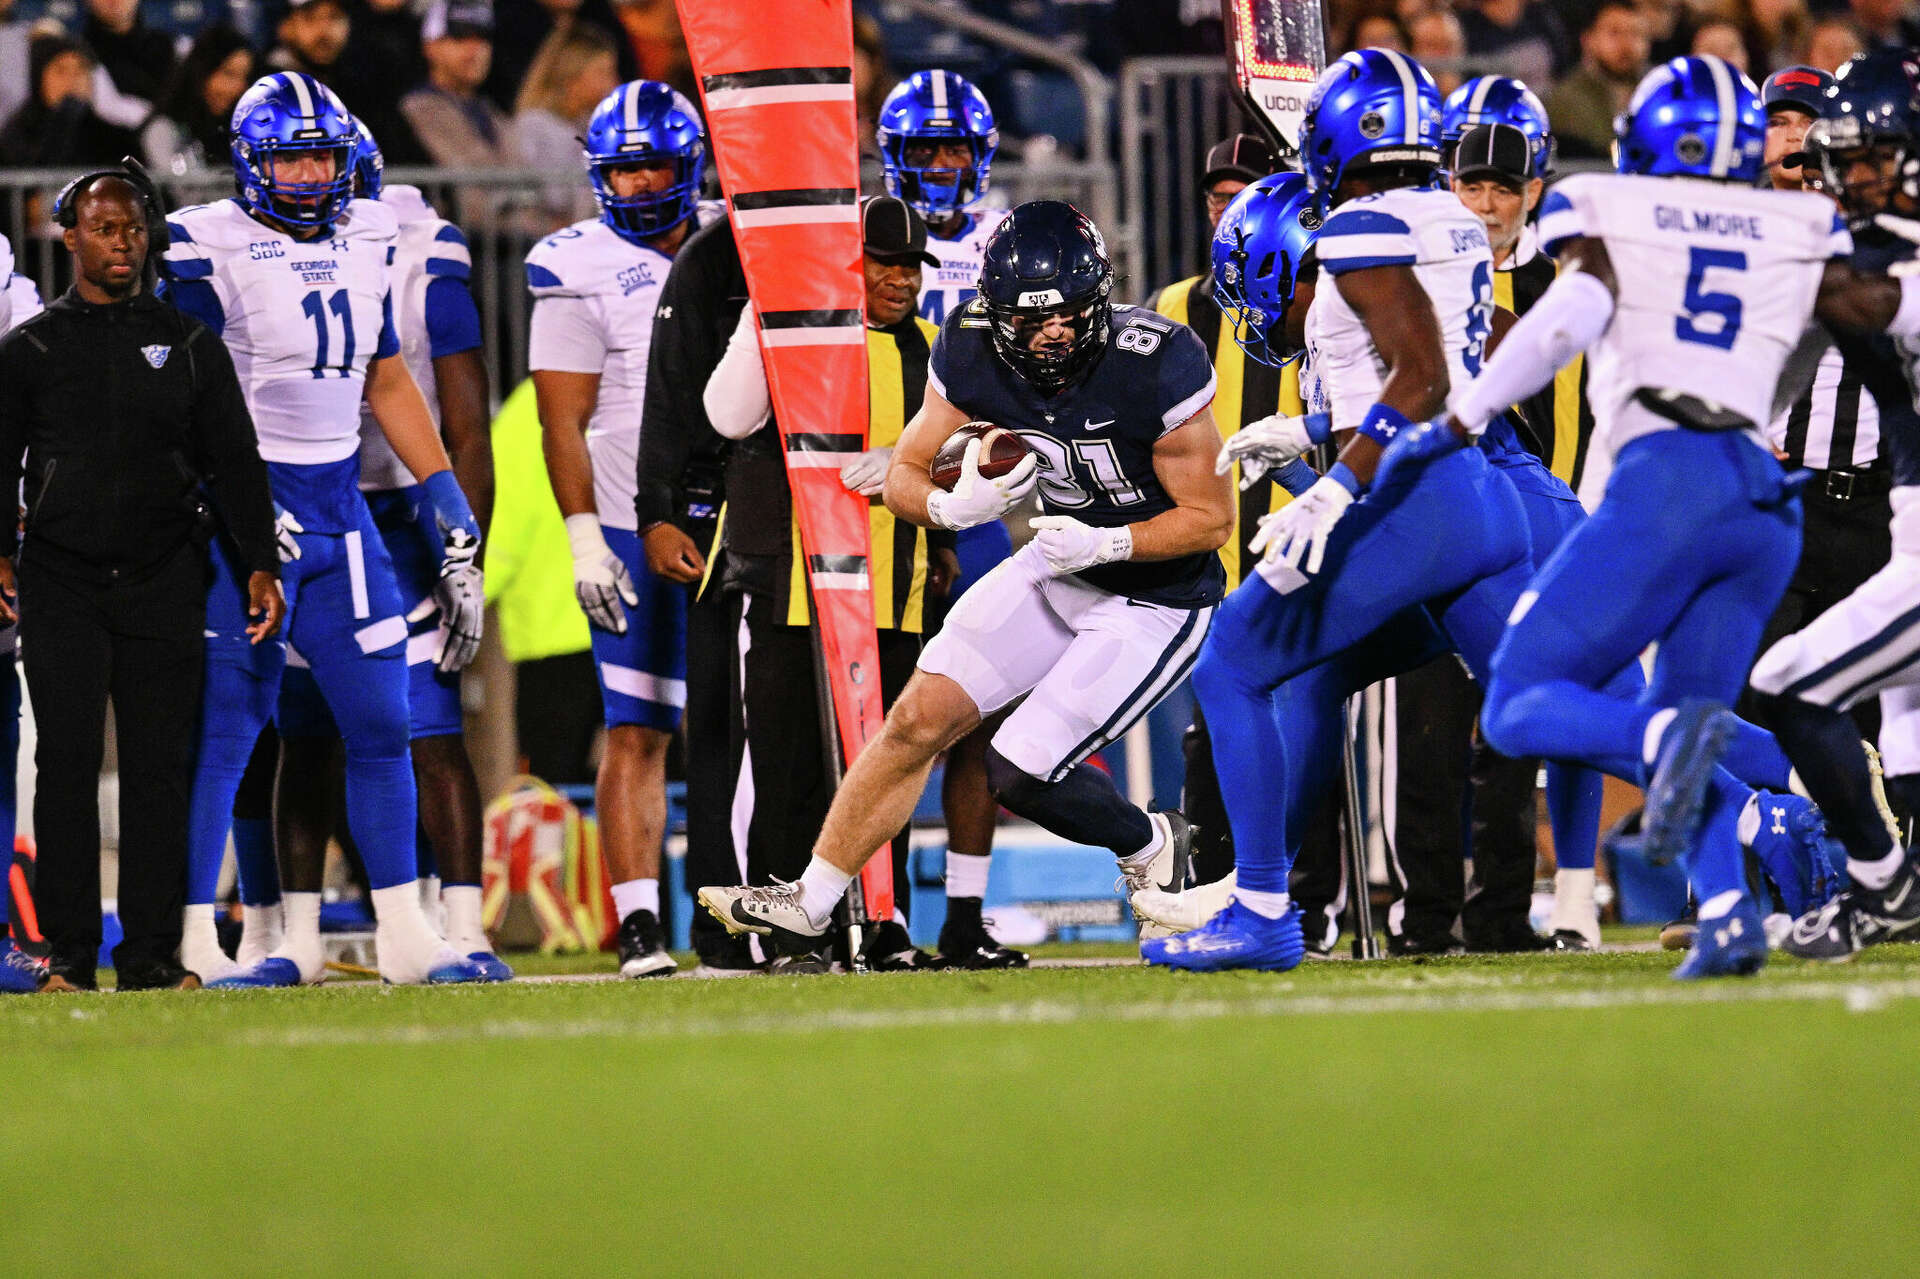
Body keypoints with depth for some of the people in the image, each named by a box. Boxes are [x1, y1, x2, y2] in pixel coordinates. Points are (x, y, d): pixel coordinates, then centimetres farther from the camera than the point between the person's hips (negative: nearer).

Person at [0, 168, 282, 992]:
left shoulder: (189, 345, 10)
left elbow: (235, 462, 10)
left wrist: (259, 565, 2)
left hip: (163, 582, 1)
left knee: (159, 768, -1)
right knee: (67, 763, -5)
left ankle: (151, 953, 3)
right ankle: (69, 953, -2)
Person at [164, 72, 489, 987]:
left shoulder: (368, 241, 12)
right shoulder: (211, 250, -9)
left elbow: (386, 381, 19)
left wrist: (452, 511, 16)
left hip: (340, 509, 6)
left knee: (381, 724, 6)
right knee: (225, 730, -5)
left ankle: (403, 933, 13)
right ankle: (190, 938, -1)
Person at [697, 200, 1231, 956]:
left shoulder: (1157, 365, -28)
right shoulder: (973, 355, -13)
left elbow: (1211, 518, -18)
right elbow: (904, 477, -3)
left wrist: (1103, 543, -31)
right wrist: (956, 506, -26)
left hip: (1158, 596, -5)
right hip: (1061, 567, 5)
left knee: (1022, 772, -11)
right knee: (921, 718, -2)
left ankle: (1151, 848, 19)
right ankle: (808, 906, 9)